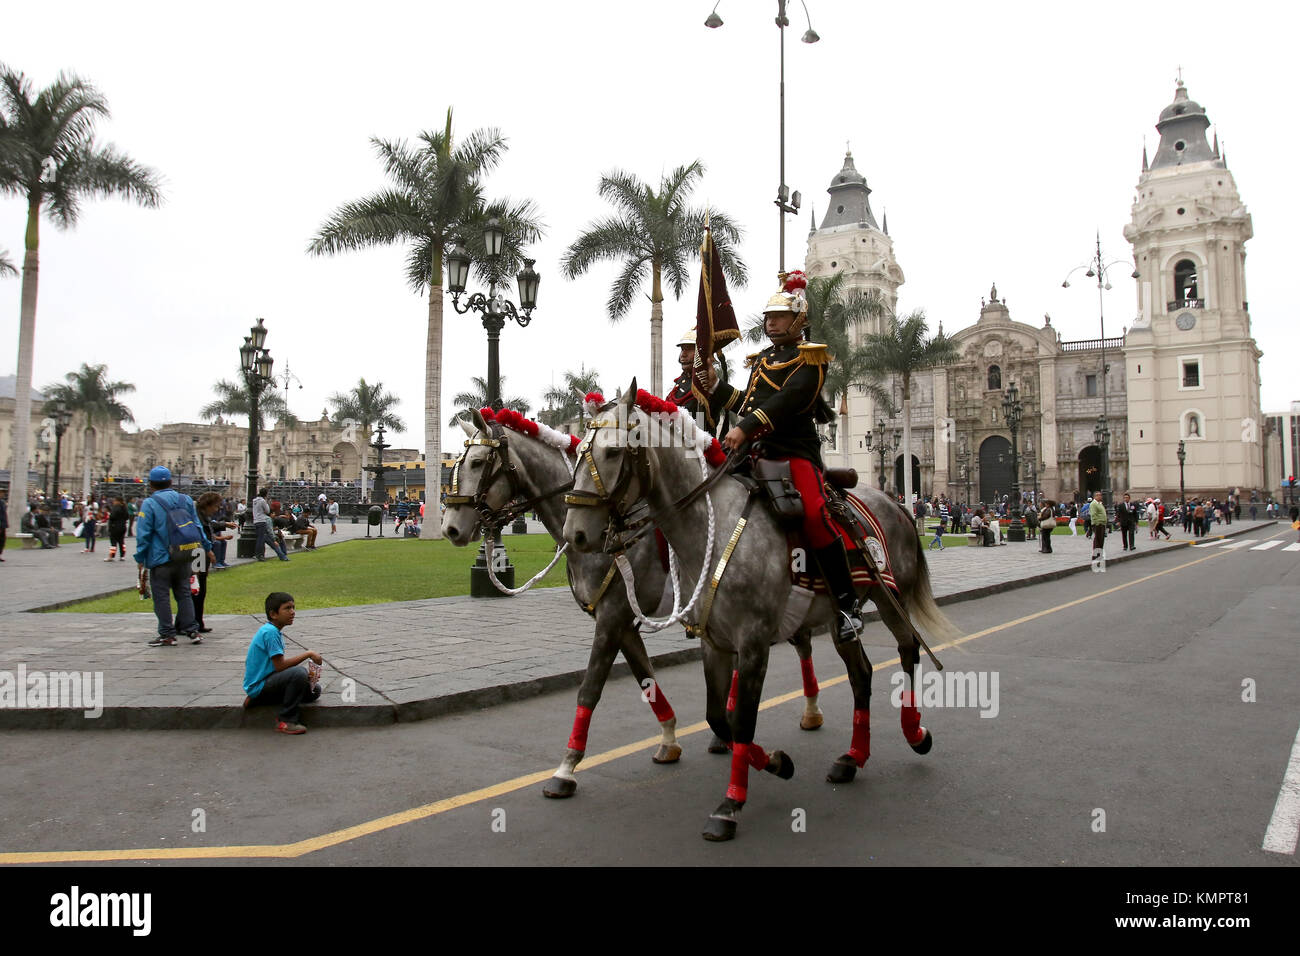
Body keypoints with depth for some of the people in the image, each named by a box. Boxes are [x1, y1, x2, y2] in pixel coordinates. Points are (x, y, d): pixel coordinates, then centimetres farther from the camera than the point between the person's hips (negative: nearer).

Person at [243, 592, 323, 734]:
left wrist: (305, 674, -2)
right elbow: (280, 665, -25)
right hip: (258, 685, -10)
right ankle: (286, 721, -16)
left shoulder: (275, 630, 10)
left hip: (268, 680, 10)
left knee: (314, 691, 10)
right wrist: (308, 654, -18)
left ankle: (257, 701, 10)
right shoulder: (269, 632, -20)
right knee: (299, 673, -31)